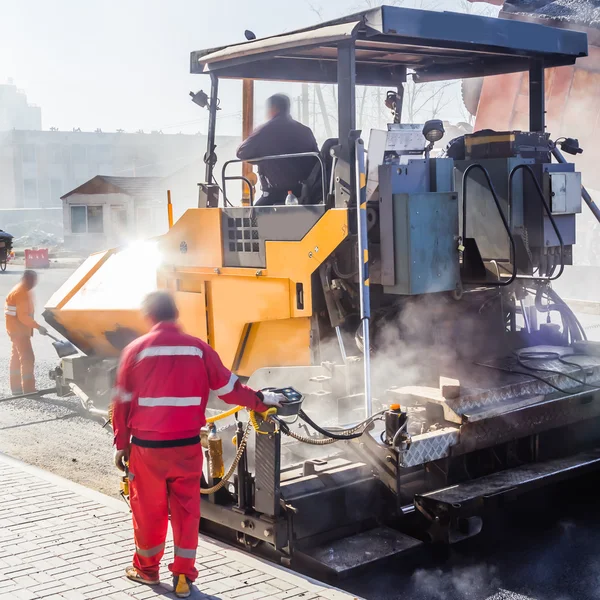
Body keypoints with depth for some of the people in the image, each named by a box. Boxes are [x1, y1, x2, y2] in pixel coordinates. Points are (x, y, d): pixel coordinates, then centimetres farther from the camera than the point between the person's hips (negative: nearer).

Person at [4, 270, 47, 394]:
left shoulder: (21, 291, 12)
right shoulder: (22, 293, -21)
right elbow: (23, 316, -26)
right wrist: (38, 327, -25)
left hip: (17, 329, 11)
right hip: (19, 330, -11)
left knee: (17, 358, 15)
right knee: (27, 358, -11)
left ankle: (16, 388, 22)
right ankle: (28, 390, -12)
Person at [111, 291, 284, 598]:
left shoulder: (137, 349, -5)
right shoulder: (198, 348, -2)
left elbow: (122, 402, -1)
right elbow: (229, 388, 3)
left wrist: (121, 444, 9)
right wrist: (261, 400, 19)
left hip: (146, 446, -1)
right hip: (187, 445, 1)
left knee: (148, 508, 14)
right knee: (186, 508, 11)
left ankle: (146, 568, 31)